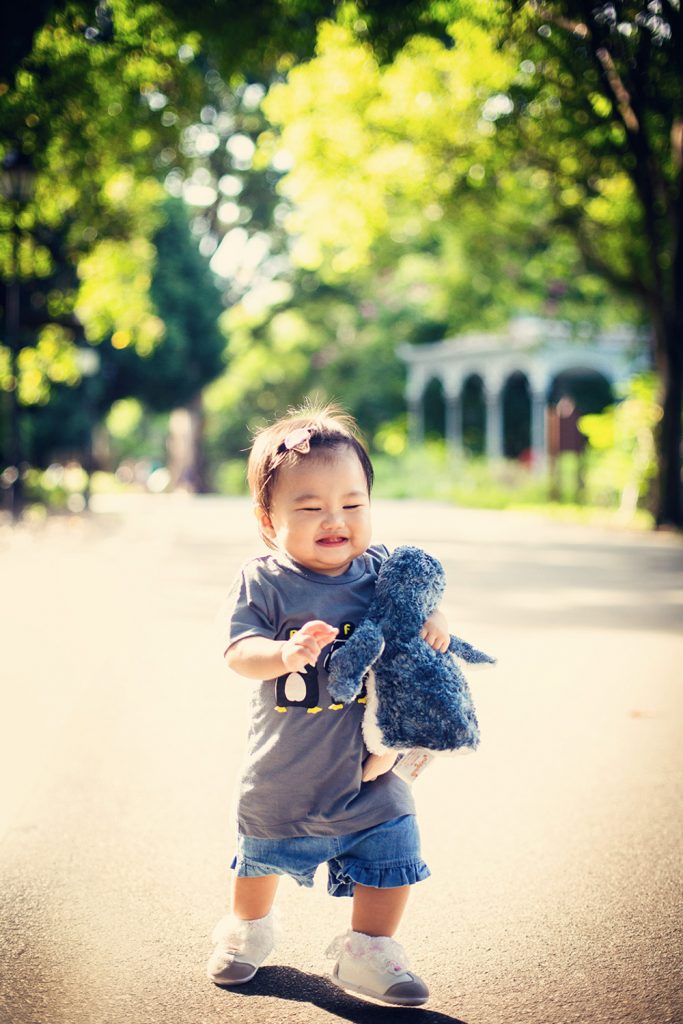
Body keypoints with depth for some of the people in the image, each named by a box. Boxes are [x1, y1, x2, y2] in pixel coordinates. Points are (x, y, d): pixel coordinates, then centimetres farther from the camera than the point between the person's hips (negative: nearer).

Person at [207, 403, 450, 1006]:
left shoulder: (382, 570, -8)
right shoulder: (263, 582, -16)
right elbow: (239, 652, -24)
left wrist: (432, 621, -20)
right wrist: (285, 653, -45)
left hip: (370, 772, 1)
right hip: (283, 773, -1)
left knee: (391, 852, 3)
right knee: (261, 854, 22)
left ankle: (367, 955, 26)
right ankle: (247, 930, 52)